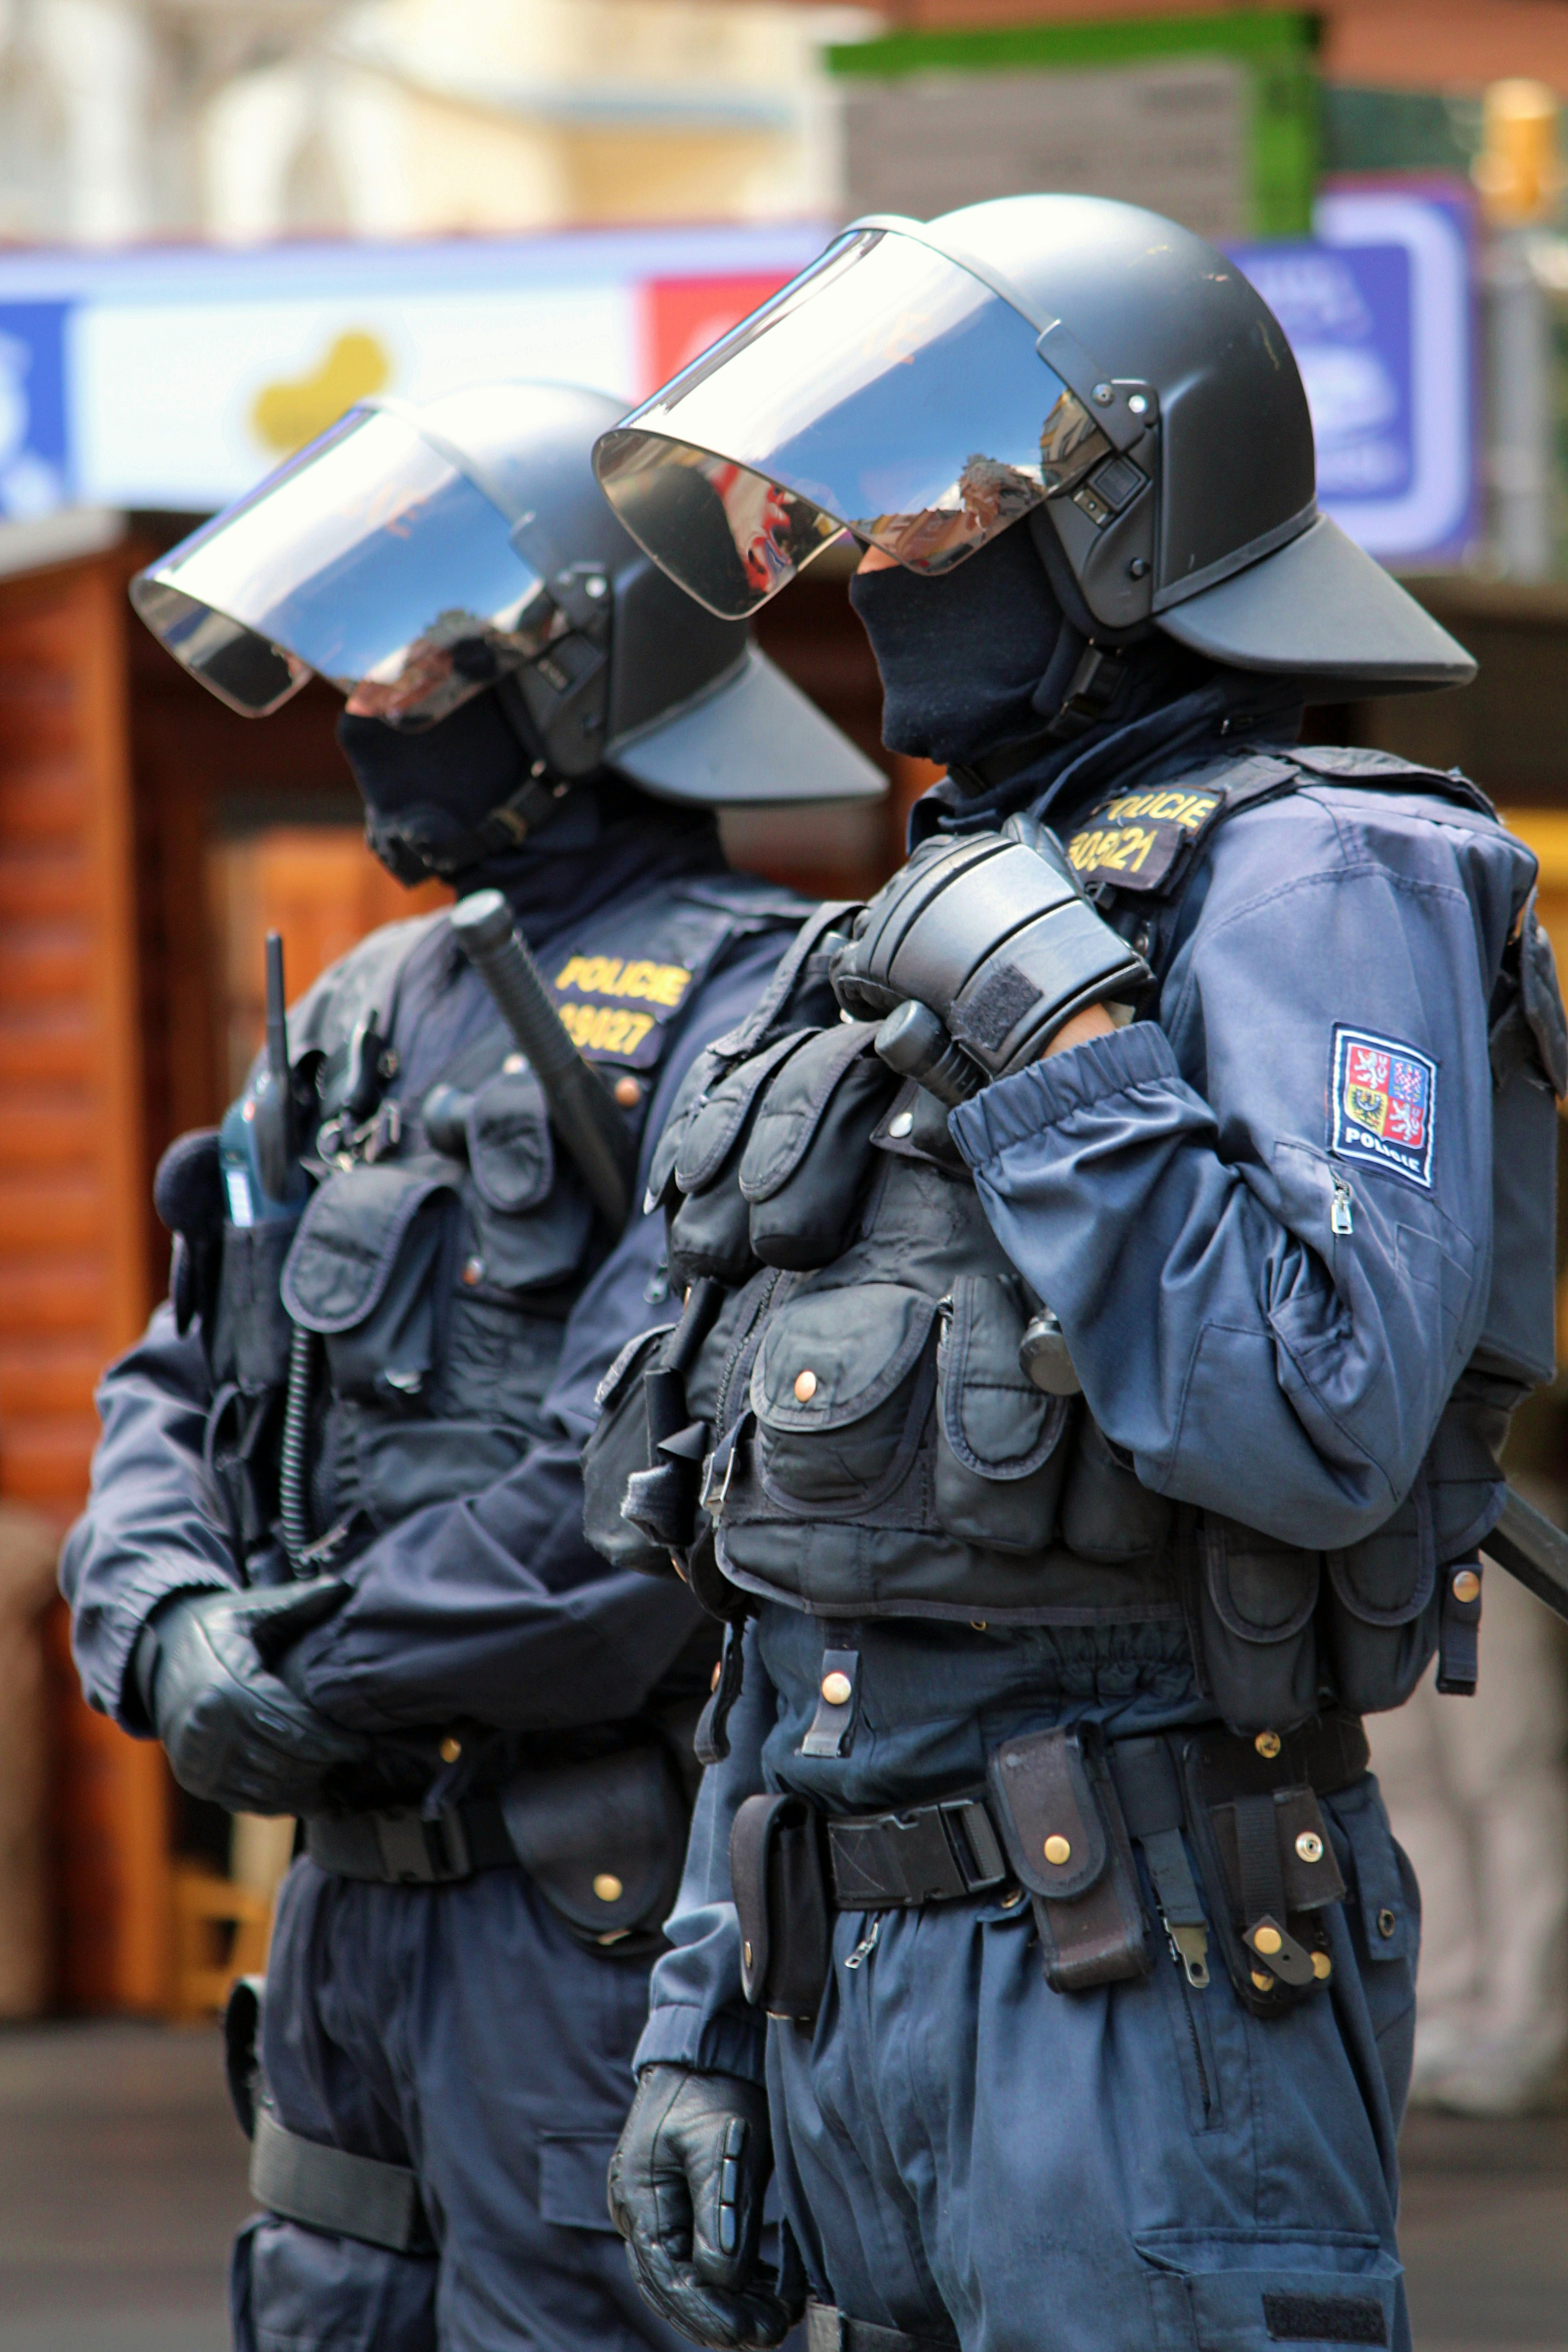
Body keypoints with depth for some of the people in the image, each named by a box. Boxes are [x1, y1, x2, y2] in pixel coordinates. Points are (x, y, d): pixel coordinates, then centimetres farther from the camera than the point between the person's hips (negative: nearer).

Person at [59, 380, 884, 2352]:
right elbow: (178, 1391, 16)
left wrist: (307, 1673, -13)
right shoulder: (366, 1011, 16)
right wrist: (168, 1629, -6)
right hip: (350, 1887, 8)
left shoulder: (735, 1012, -12)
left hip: (590, 1908, -8)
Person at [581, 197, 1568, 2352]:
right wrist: (703, 2019, 17)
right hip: (865, 1995, 9)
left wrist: (1060, 1038, -17)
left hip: (1147, 1987, -9)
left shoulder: (1320, 885, -6)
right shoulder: (927, 937, 20)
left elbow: (1323, 1427, -22)